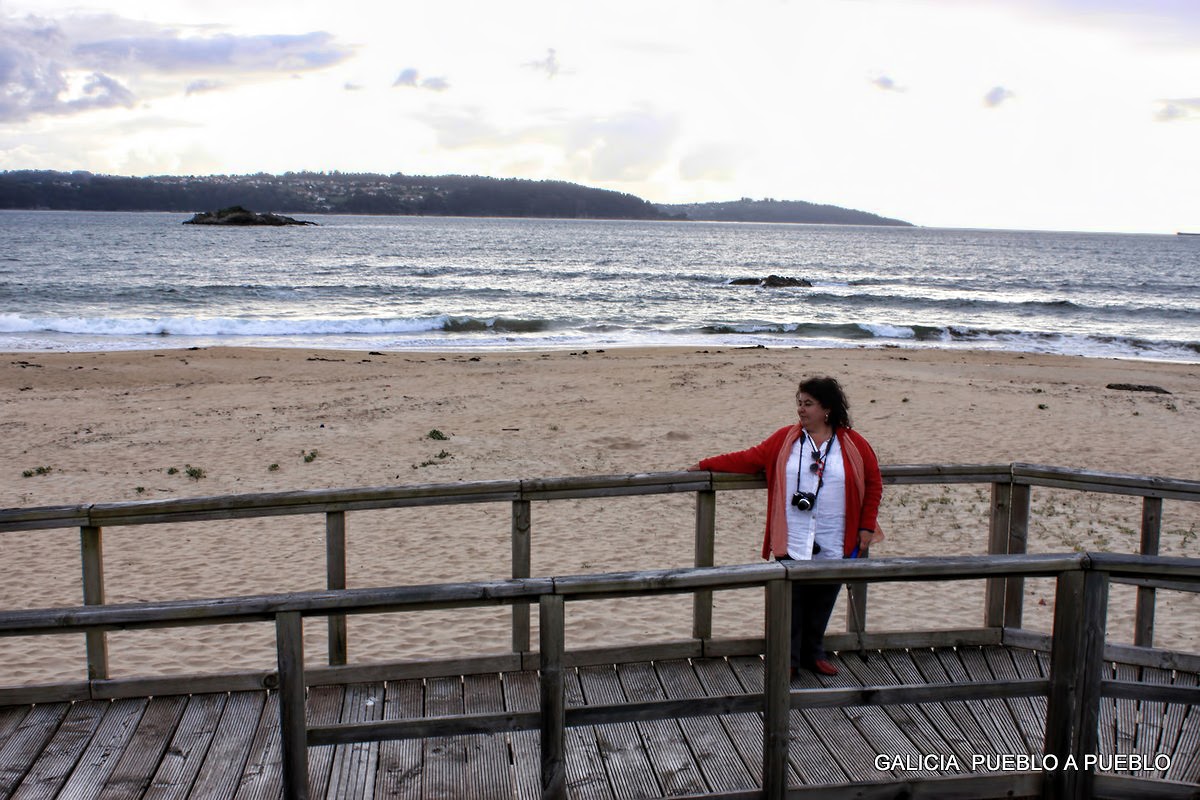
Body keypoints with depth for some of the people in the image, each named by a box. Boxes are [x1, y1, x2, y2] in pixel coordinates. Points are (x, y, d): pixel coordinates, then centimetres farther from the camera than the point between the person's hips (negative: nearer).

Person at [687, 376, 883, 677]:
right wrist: (705, 465, 3)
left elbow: (873, 483, 7)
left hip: (835, 546, 1)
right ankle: (788, 659, 16)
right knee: (790, 602, 1)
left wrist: (867, 526, 3)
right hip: (792, 543, 0)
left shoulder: (853, 444, 1)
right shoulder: (785, 438, 2)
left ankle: (813, 654, 29)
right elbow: (749, 459, 6)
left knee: (822, 602, 10)